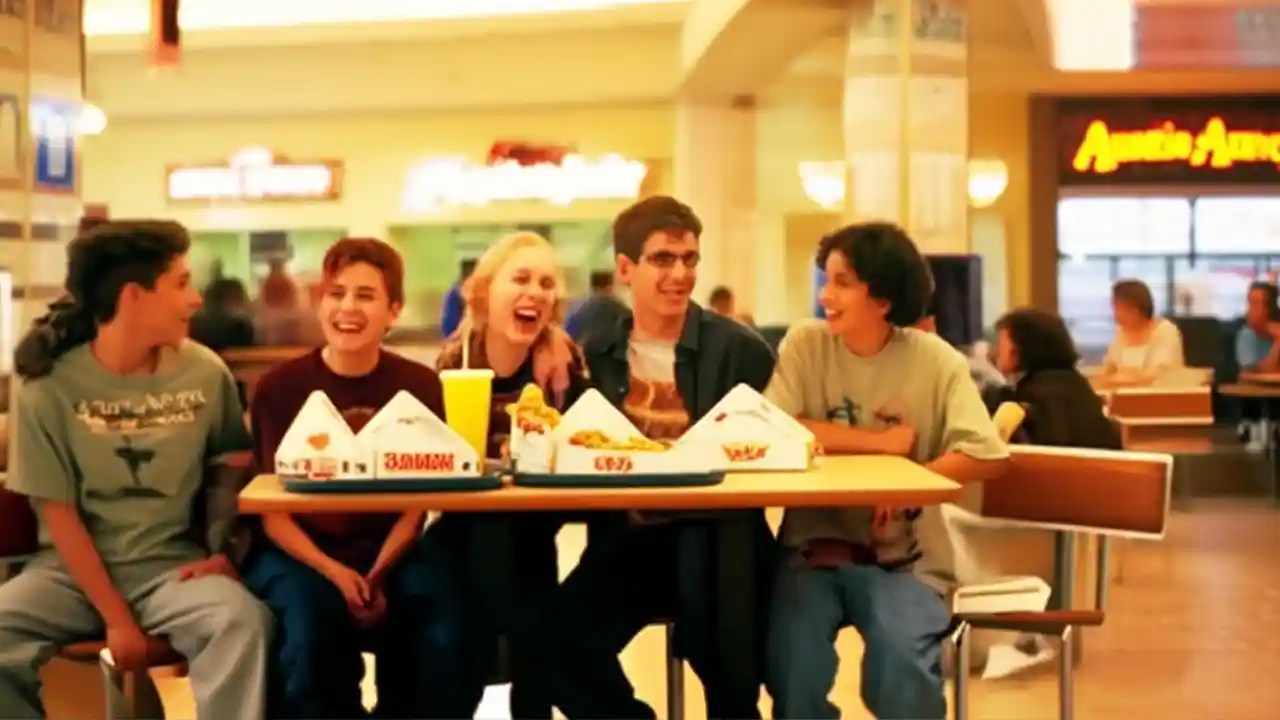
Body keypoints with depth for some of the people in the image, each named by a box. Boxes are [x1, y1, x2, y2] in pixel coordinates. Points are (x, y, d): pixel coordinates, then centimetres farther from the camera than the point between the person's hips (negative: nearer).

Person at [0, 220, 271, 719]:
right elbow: (59, 516, -7)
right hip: (74, 567, 0)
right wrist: (115, 617, -12)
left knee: (243, 621, -31)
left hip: (170, 565, 1)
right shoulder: (49, 386, -8)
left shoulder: (205, 373, -1)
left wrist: (225, 550, -2)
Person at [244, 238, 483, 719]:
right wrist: (335, 573, -19)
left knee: (446, 638, -25)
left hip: (391, 553, 1)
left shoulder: (419, 385, 0)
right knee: (307, 638, -31)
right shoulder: (280, 387, -3)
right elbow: (273, 512, -4)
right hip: (300, 553, -1)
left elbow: (416, 503, 0)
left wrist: (379, 574, -17)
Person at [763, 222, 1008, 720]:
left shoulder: (935, 361, -2)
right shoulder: (805, 344, 0)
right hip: (813, 546, 1)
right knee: (793, 662, -26)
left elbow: (987, 456, -11)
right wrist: (884, 442, -11)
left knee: (904, 668, -26)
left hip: (904, 556, 0)